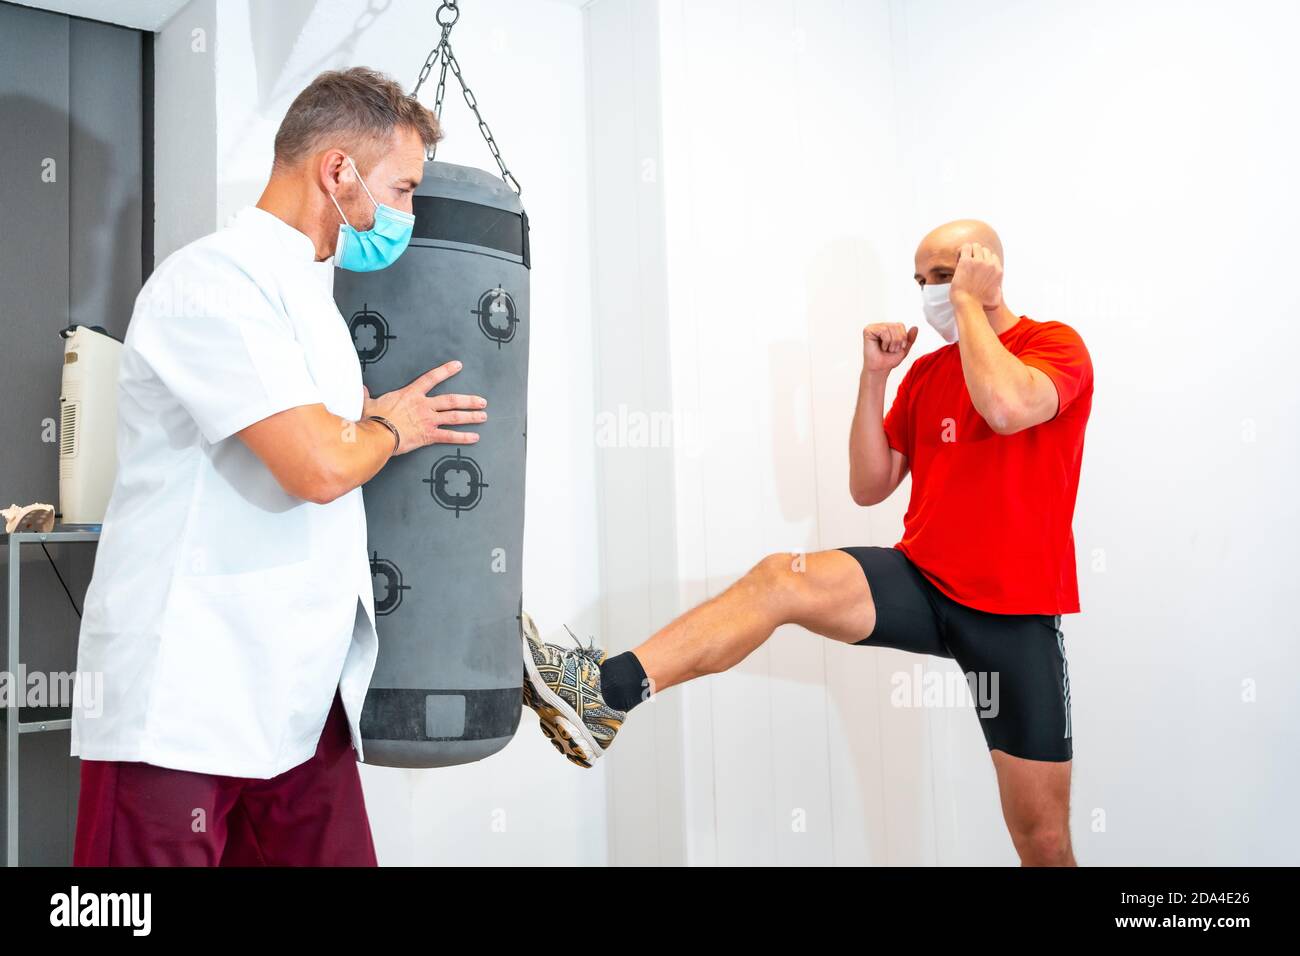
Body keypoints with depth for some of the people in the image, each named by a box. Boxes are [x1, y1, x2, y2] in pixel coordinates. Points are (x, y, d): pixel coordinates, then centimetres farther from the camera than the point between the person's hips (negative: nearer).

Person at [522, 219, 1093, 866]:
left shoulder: (1057, 346, -4)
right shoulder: (926, 370, 12)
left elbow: (1007, 407, -29)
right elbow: (869, 487, 8)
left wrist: (968, 300, -15)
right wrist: (874, 375, -1)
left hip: (1016, 612, -3)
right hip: (924, 581, 4)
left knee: (1044, 840, 2)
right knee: (783, 578, -24)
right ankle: (604, 691, -35)